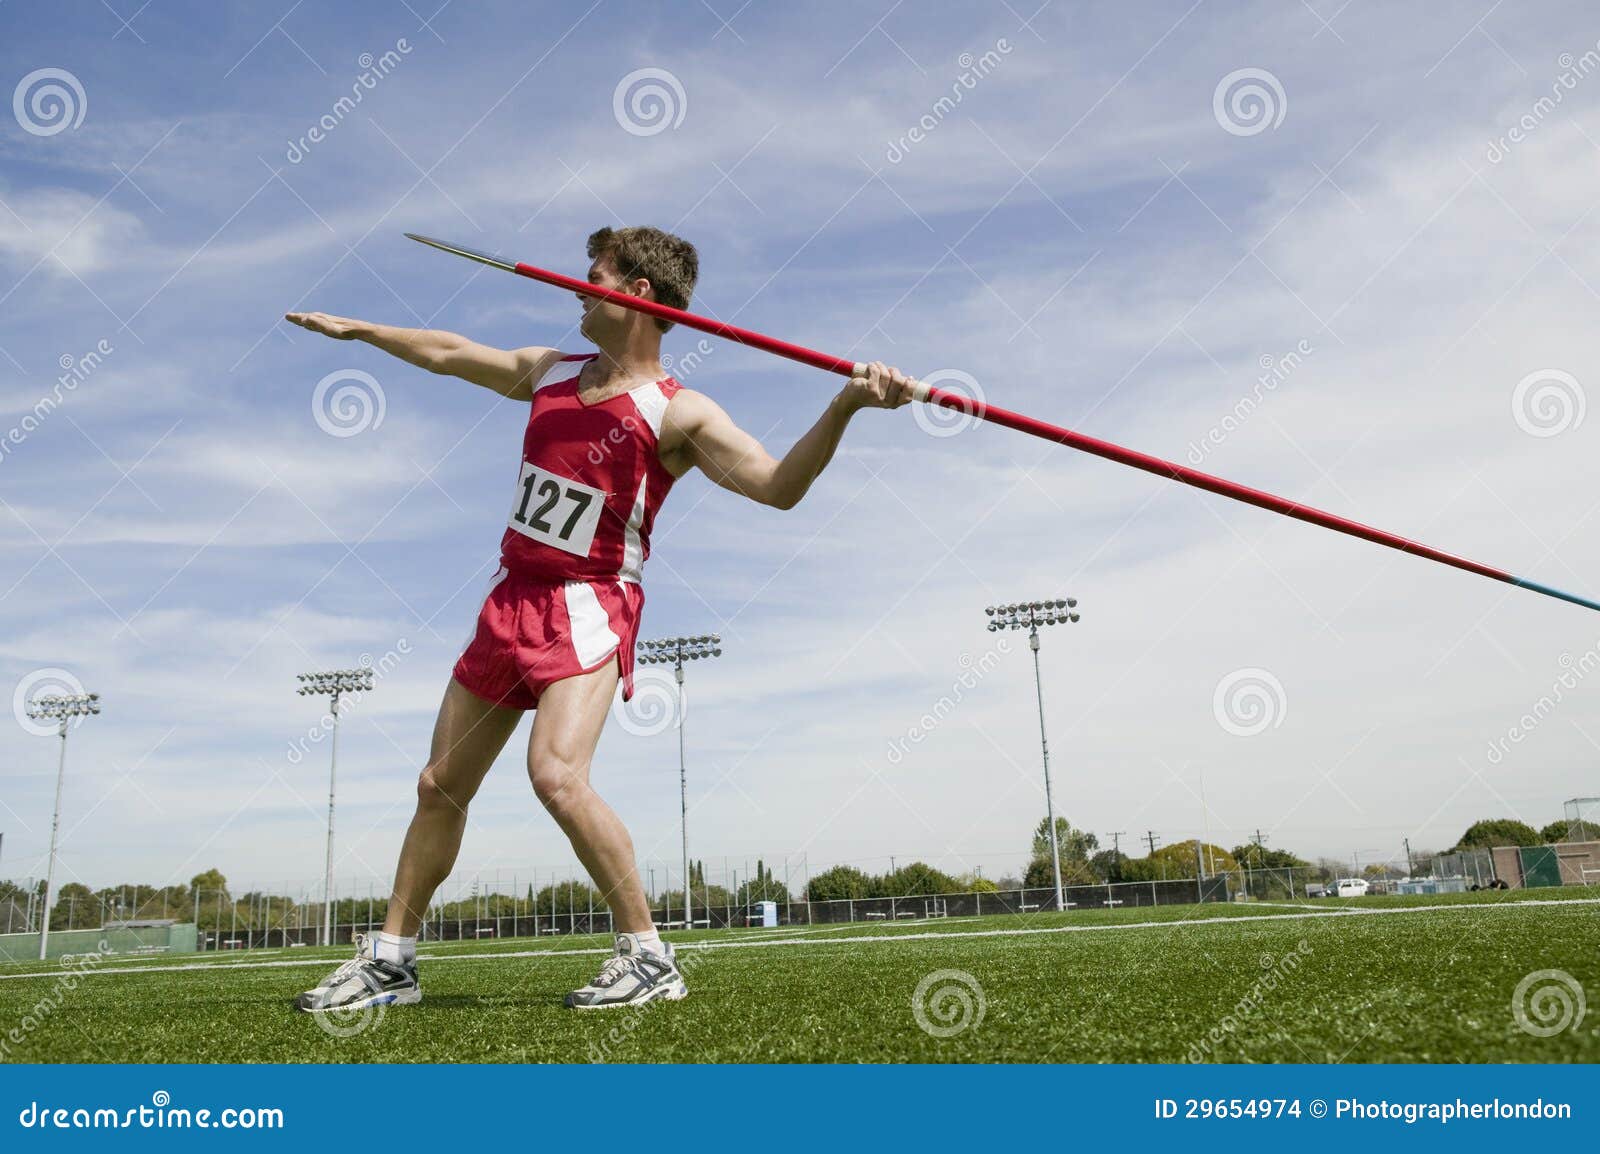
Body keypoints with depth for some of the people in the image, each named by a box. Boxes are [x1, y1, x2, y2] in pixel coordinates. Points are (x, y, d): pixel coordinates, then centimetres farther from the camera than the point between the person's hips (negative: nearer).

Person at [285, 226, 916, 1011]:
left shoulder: (677, 415, -10)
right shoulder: (549, 372, 11)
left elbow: (777, 485, -22)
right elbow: (449, 352, 27)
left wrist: (844, 405, -36)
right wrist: (356, 329, 37)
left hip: (588, 607, -7)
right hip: (511, 599, 7)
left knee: (556, 774, -27)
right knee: (440, 787, 11)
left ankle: (648, 956, -11)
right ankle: (390, 960, 27)